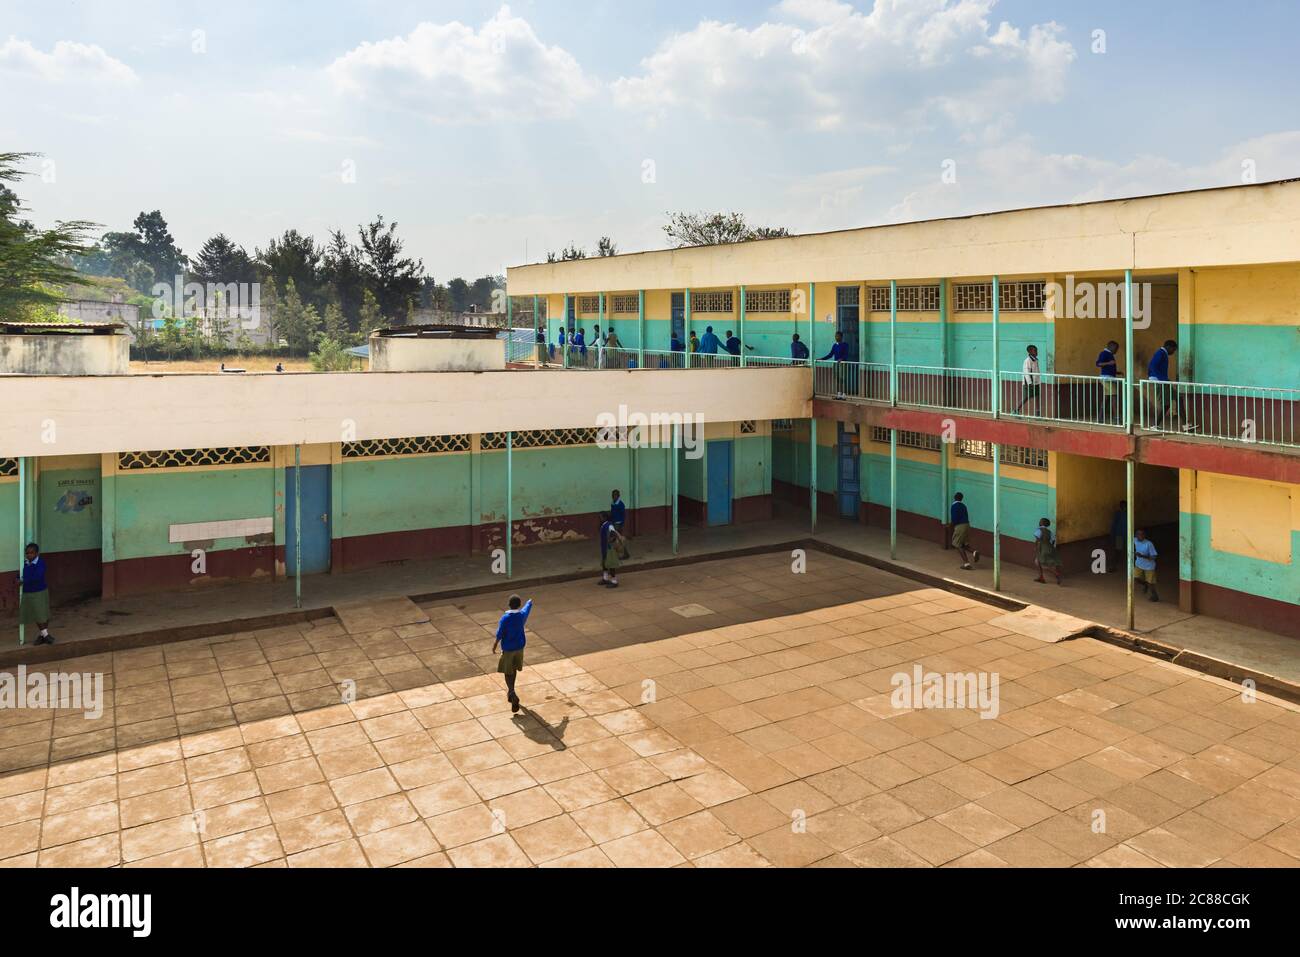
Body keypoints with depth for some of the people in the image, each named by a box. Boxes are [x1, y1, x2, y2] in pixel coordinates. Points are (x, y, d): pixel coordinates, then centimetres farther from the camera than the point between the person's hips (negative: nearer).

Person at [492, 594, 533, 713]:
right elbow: (527, 607, 15)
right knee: (514, 669, 22)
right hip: (519, 646, 4)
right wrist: (530, 602, 37)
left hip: (507, 648, -4)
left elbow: (499, 634, -17)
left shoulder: (505, 618, -23)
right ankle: (510, 691, 37)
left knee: (507, 672, 4)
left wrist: (494, 646, -1)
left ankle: (513, 695, -13)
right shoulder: (522, 615, -9)